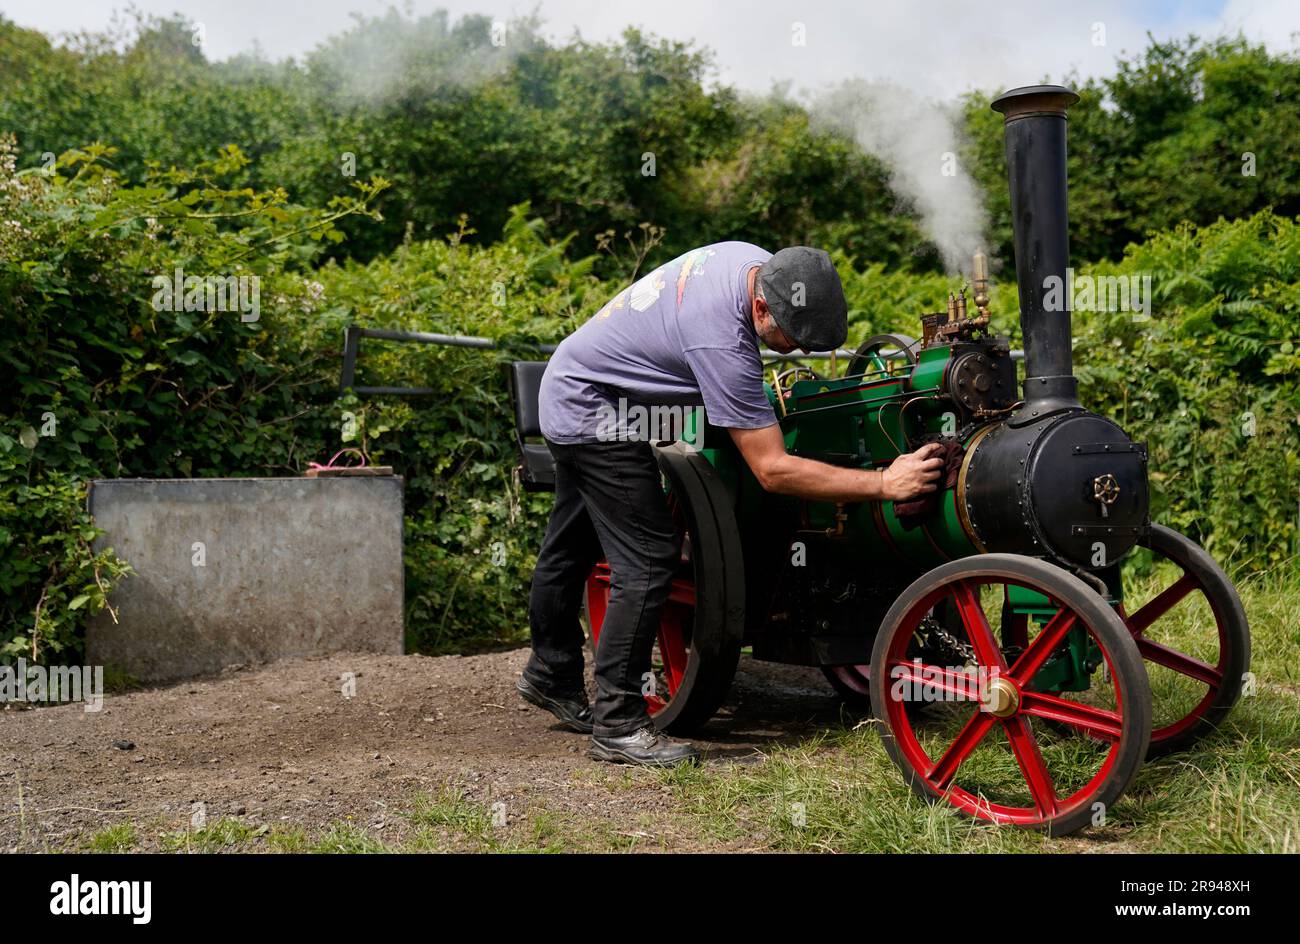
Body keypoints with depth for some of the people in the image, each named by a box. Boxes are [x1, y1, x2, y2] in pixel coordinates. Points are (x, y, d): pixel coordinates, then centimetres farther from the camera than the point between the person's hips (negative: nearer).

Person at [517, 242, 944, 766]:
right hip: (593, 412, -10)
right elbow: (773, 470, -33)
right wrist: (885, 483, -35)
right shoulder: (722, 343, -35)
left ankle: (551, 676, 40)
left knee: (572, 546, 22)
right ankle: (617, 723, -5)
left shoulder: (760, 263, -8)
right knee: (649, 560, -13)